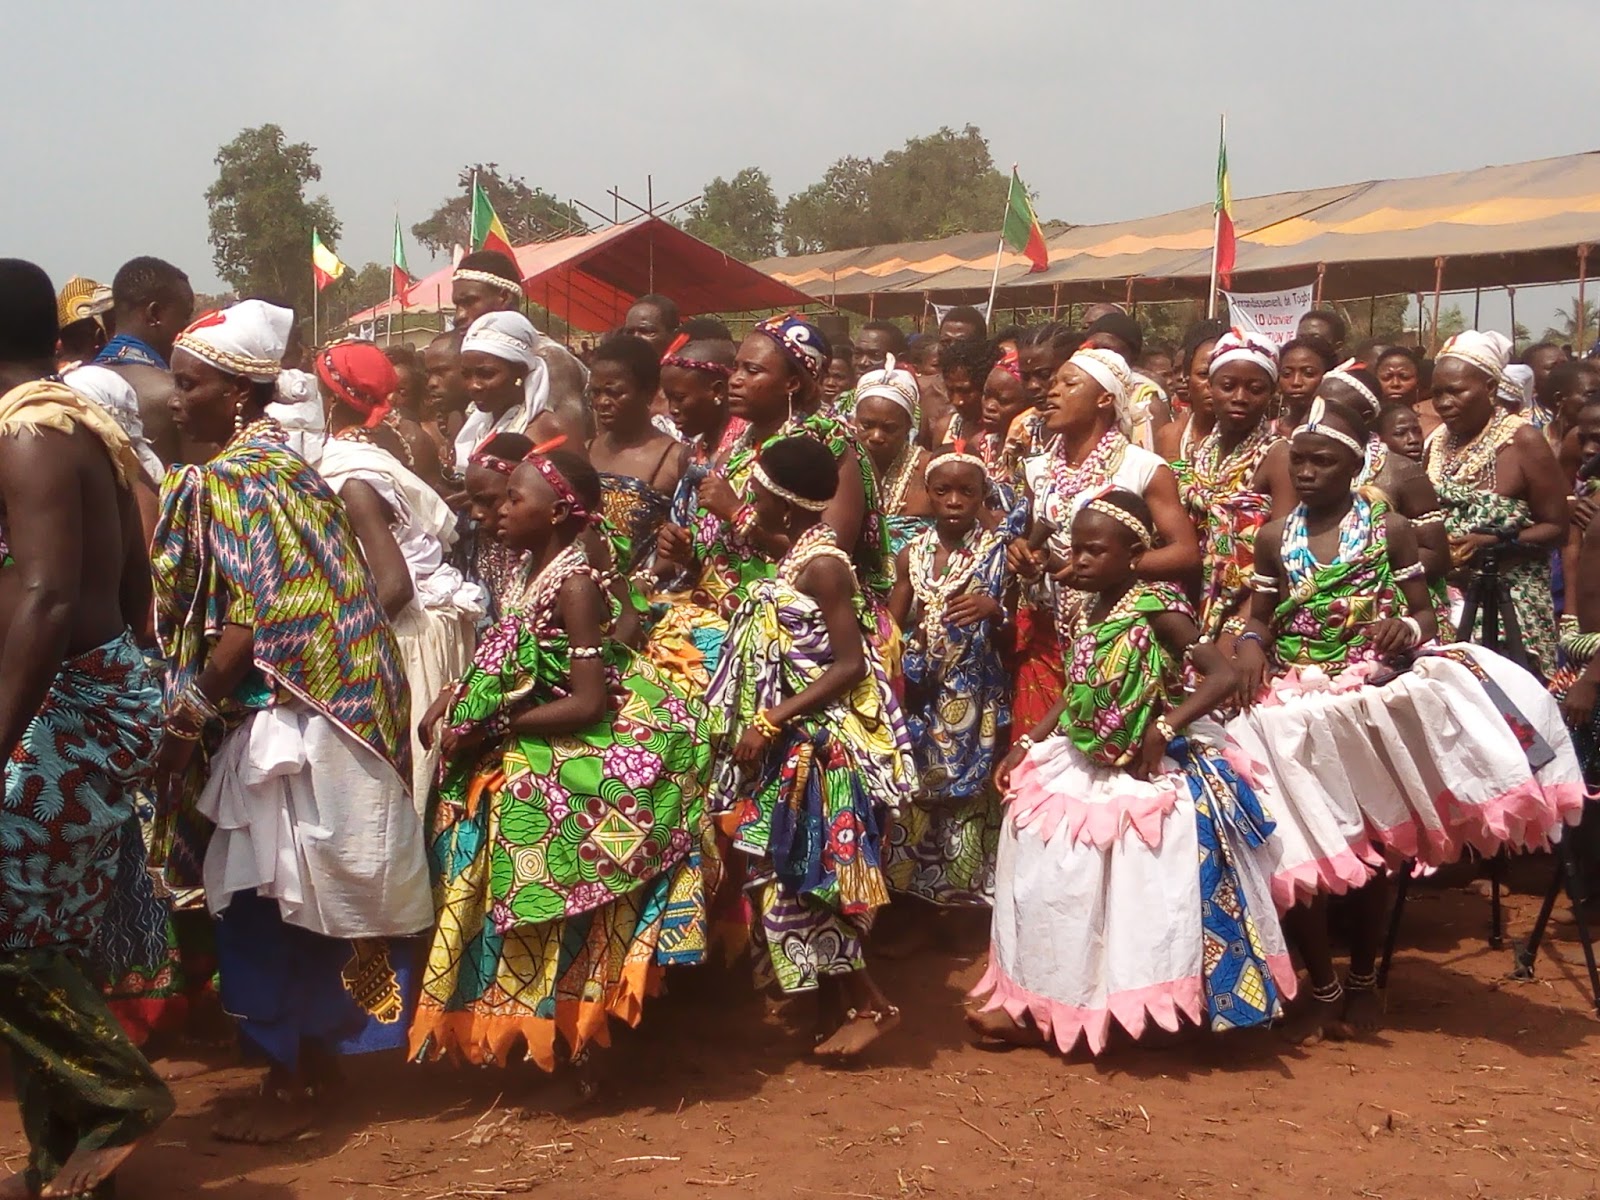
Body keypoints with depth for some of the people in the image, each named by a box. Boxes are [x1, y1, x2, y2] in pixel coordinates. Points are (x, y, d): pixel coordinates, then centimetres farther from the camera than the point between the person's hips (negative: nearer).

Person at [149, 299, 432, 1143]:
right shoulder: (282, 462, 12)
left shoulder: (233, 481, -16)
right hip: (327, 706, 9)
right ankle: (318, 1055, 28)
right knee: (303, 898, 17)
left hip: (274, 721, -9)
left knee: (265, 898, 1)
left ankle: (291, 1086, 12)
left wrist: (187, 713, -13)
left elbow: (250, 627, -22)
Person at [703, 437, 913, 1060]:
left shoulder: (821, 565, -16)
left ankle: (870, 1003, 8)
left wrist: (772, 722, -23)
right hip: (793, 745, 10)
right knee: (791, 879, 13)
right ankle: (836, 1008, 22)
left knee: (800, 879, -5)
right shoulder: (799, 556, 11)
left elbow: (851, 665, -21)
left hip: (816, 745, -10)